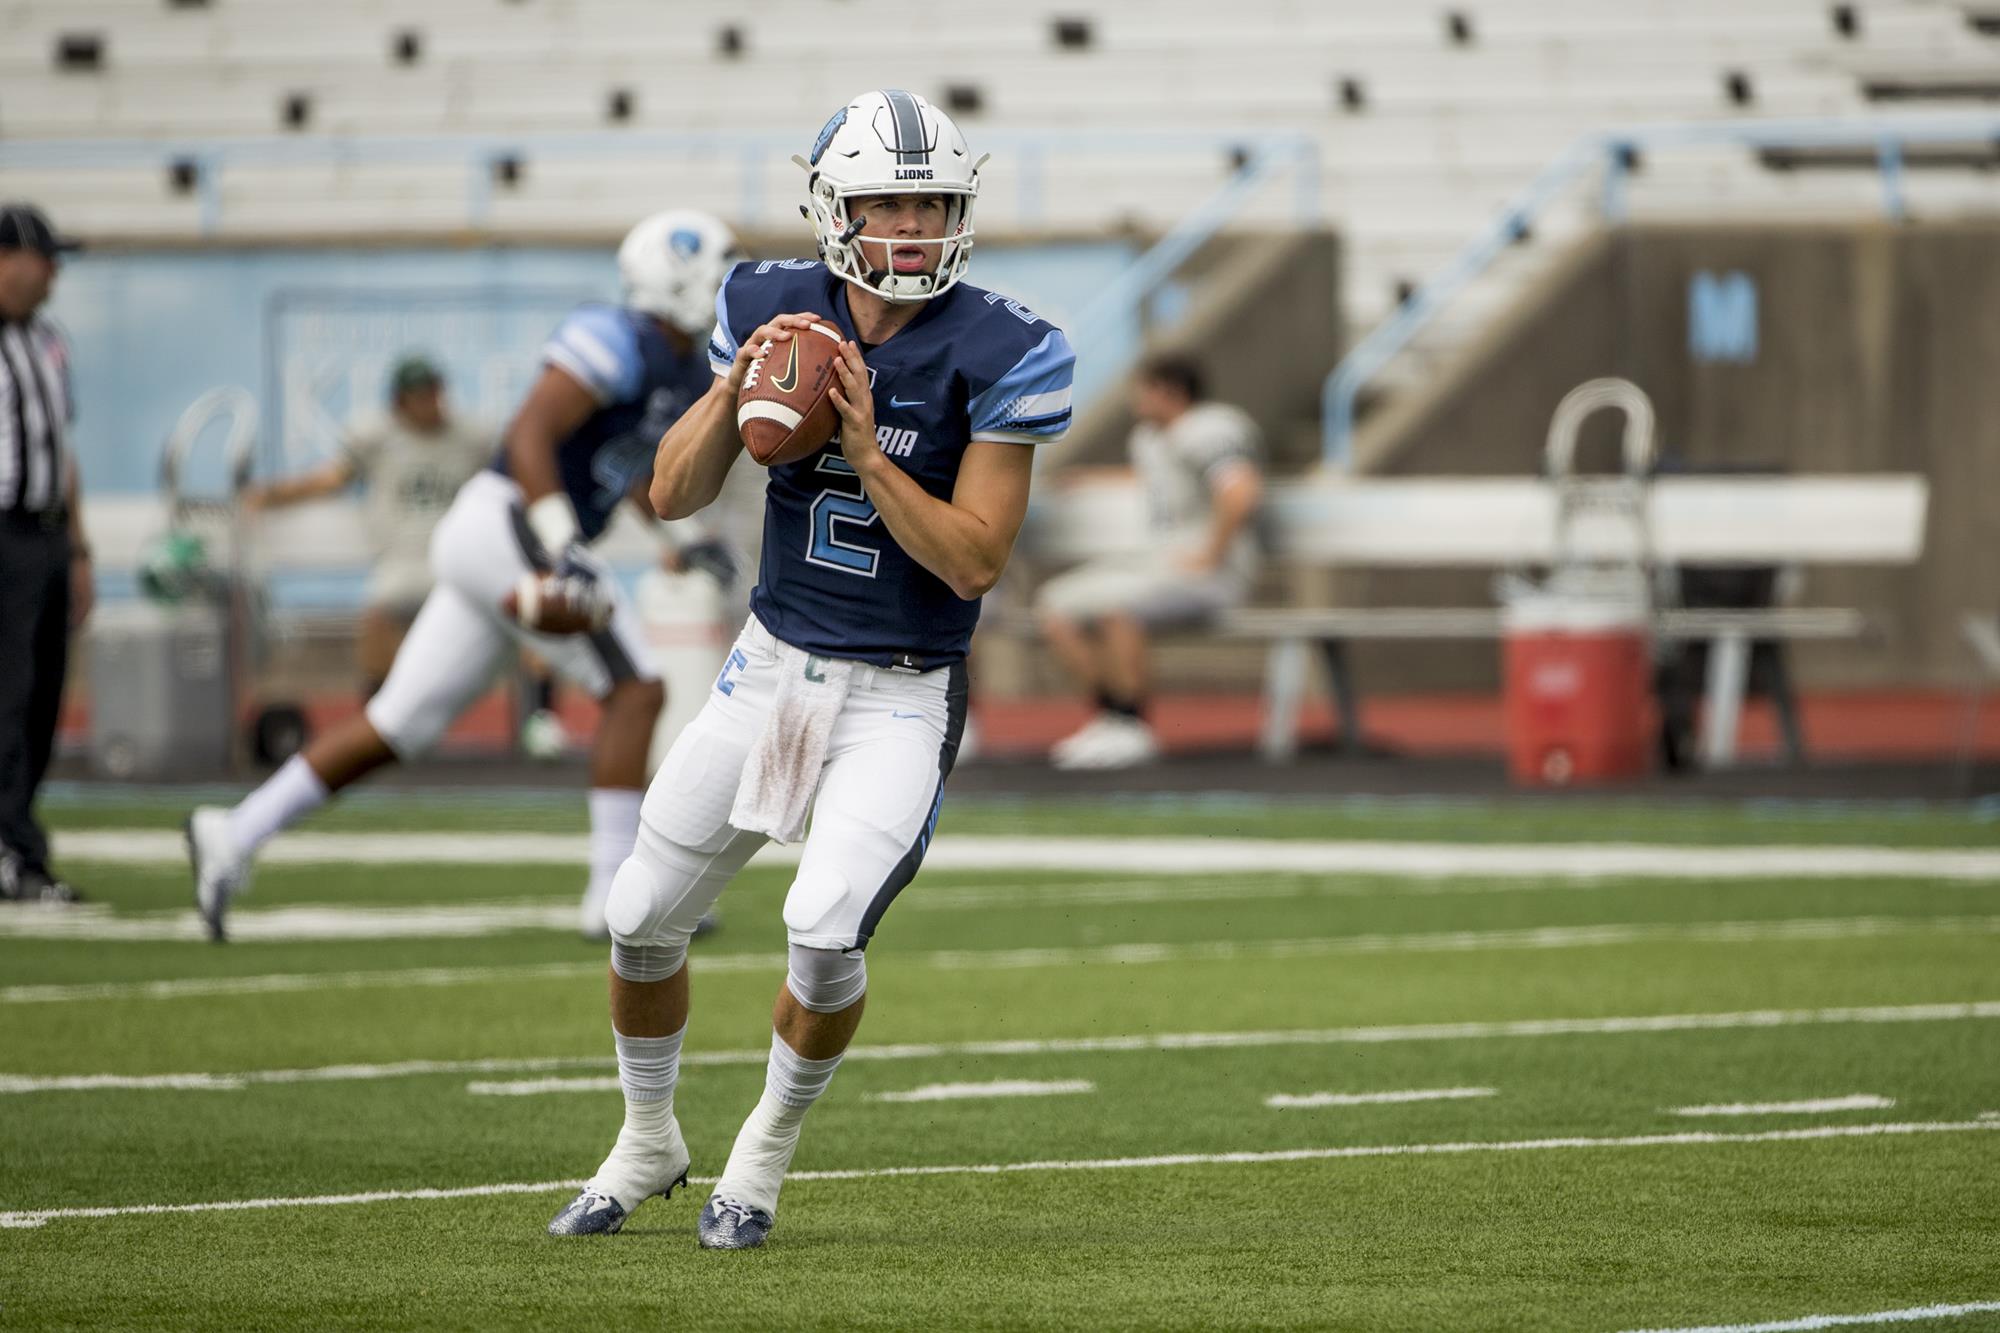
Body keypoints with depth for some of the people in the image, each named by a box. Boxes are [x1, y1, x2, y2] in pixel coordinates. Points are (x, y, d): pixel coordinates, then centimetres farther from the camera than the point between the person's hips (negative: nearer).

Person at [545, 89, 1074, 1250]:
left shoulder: (997, 355, -15)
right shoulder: (777, 312, -5)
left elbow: (975, 561, -17)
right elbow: (674, 498, -2)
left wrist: (868, 454, -27)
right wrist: (736, 391, -19)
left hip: (902, 696, -4)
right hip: (774, 665, 4)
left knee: (827, 933, -20)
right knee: (643, 919, 7)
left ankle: (768, 1153, 8)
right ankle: (649, 1143, 34)